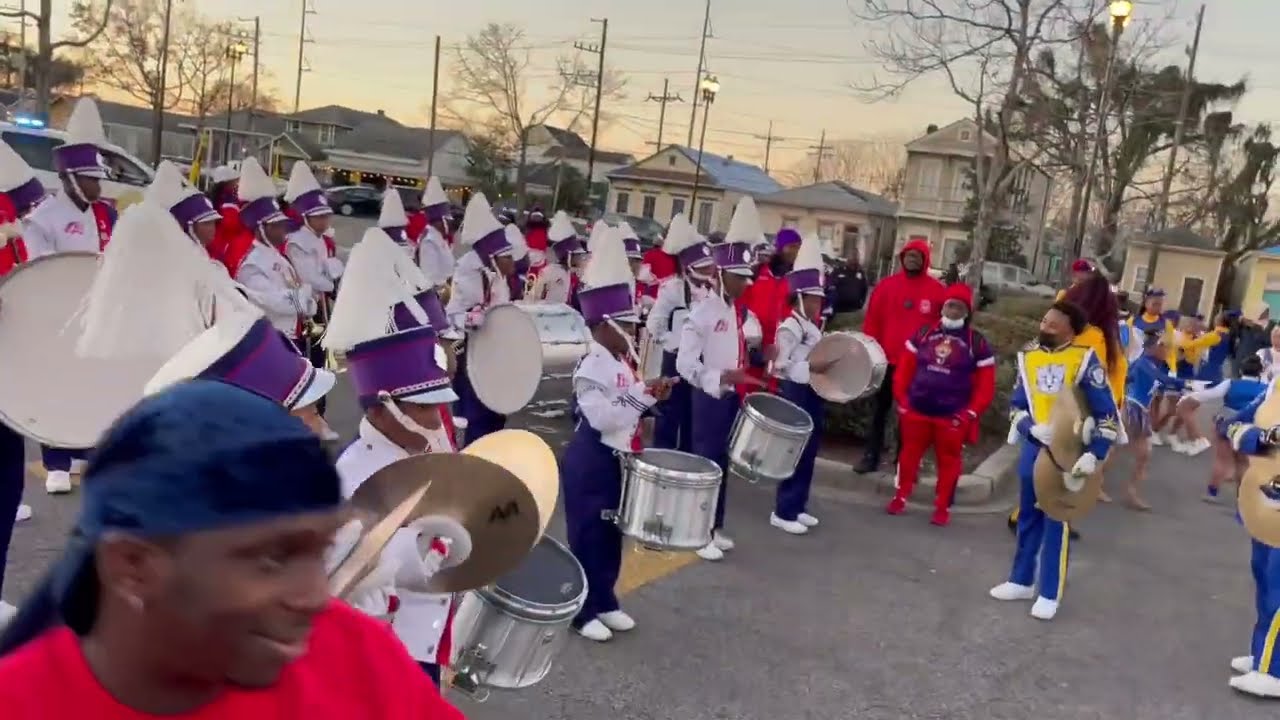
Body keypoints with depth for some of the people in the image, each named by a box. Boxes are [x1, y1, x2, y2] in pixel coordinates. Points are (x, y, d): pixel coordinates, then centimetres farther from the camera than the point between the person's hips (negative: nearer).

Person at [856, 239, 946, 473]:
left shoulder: (937, 291, -3)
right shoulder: (886, 285, 1)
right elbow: (872, 321, 3)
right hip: (887, 360, 1)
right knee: (880, 408, 11)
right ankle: (871, 456, 20)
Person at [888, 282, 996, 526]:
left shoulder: (978, 343, -2)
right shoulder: (923, 334, 4)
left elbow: (985, 385, -2)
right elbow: (904, 368, 6)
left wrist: (970, 414, -9)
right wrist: (902, 400, -1)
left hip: (953, 417, -2)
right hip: (916, 411, 2)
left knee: (949, 461, 7)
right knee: (909, 453, 11)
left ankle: (943, 507, 19)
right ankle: (900, 497, 26)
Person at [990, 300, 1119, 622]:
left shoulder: (1085, 360, -12)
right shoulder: (1029, 356, 3)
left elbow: (1107, 413, -10)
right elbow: (1016, 406, 8)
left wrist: (1094, 454, -18)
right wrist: (1031, 428, -12)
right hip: (1034, 447, 5)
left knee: (1056, 521, 1)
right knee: (1028, 516, 15)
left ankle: (1050, 594, 12)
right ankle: (1021, 581, 29)